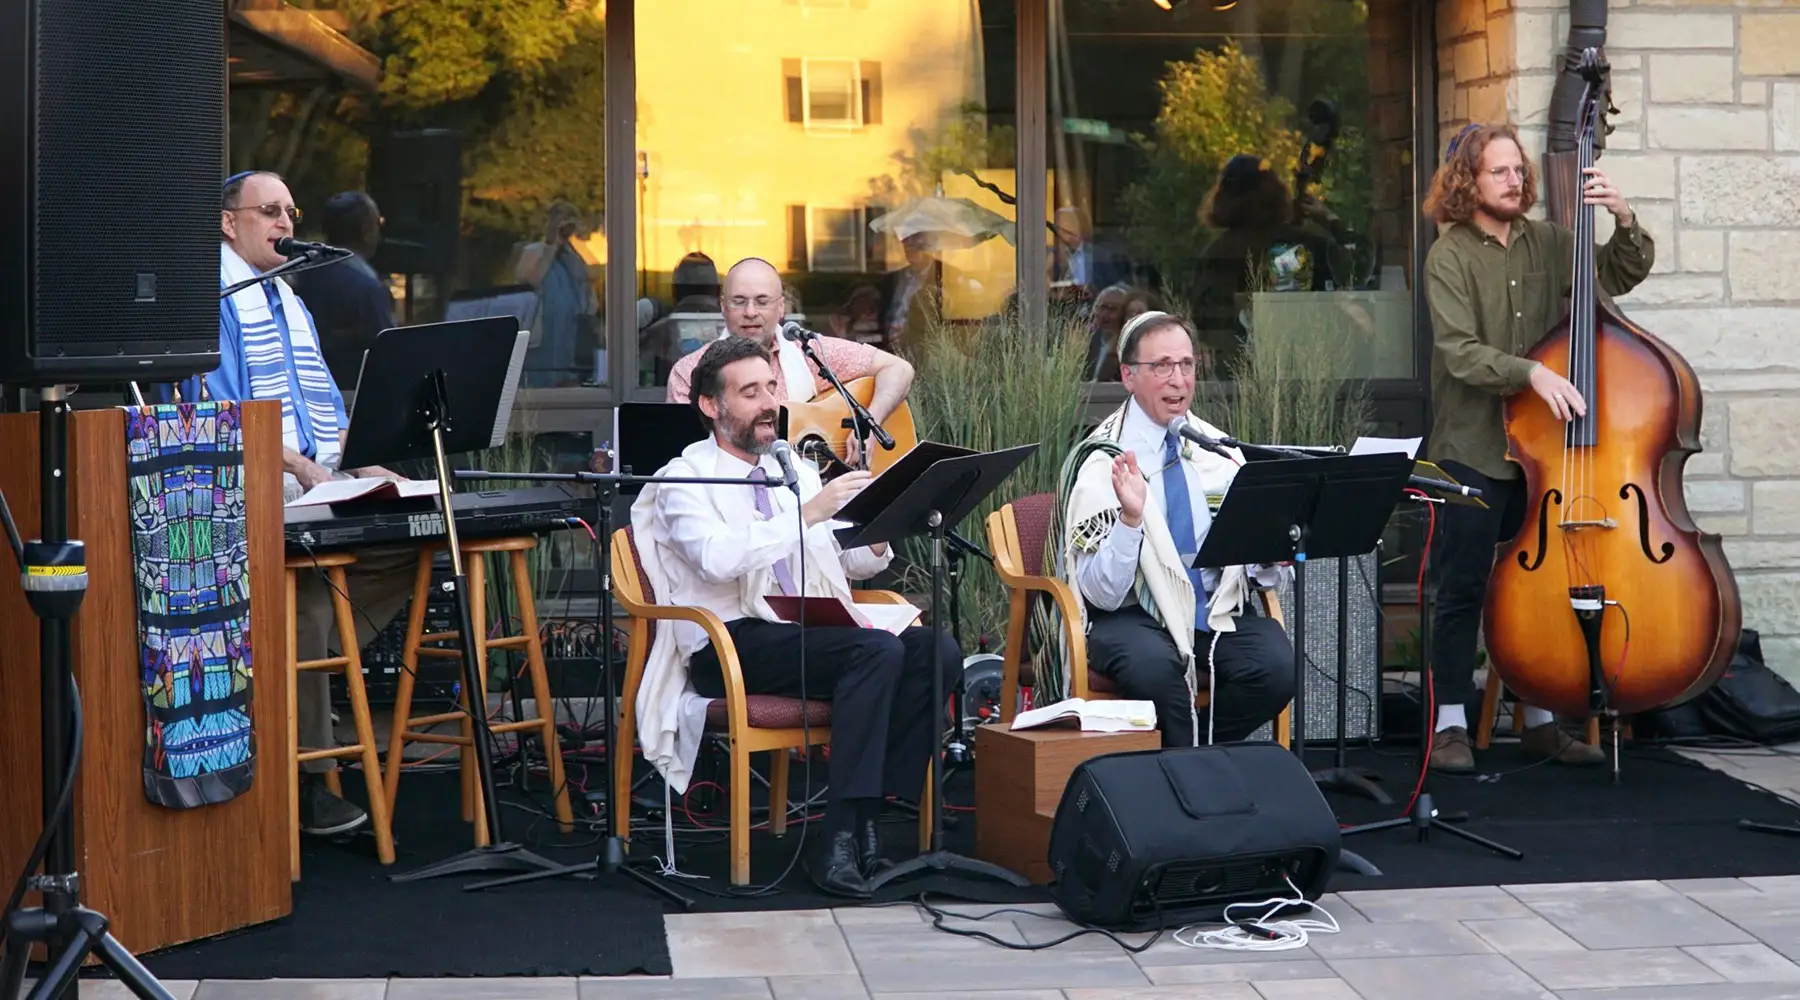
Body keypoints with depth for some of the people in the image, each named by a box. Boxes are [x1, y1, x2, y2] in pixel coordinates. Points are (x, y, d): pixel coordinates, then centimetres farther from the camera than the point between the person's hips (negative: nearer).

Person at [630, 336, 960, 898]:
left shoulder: (796, 471, 21)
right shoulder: (686, 480, 0)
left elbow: (852, 562, 23)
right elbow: (718, 558, -20)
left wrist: (876, 538, -1)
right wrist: (809, 512, -23)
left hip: (811, 638, 7)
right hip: (729, 646, -7)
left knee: (936, 651, -19)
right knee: (878, 650, -30)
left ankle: (868, 812, -20)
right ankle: (840, 840, -31)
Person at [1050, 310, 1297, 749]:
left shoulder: (1219, 450, 10)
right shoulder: (1102, 462, -5)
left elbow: (1266, 576, 11)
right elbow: (1102, 594, -12)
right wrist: (1130, 518, -28)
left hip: (1220, 611, 4)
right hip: (1131, 615, -4)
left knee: (1276, 664, -26)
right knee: (1154, 668, -36)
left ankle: (1192, 749, -2)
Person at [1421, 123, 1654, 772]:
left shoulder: (1547, 244, 6)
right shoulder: (1450, 257, -7)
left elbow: (1624, 274, 9)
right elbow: (1460, 353, -16)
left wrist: (1623, 220, -9)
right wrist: (1530, 372, -29)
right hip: (1473, 450, -5)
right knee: (1464, 585, -1)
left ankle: (1540, 721, 20)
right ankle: (1450, 724, 6)